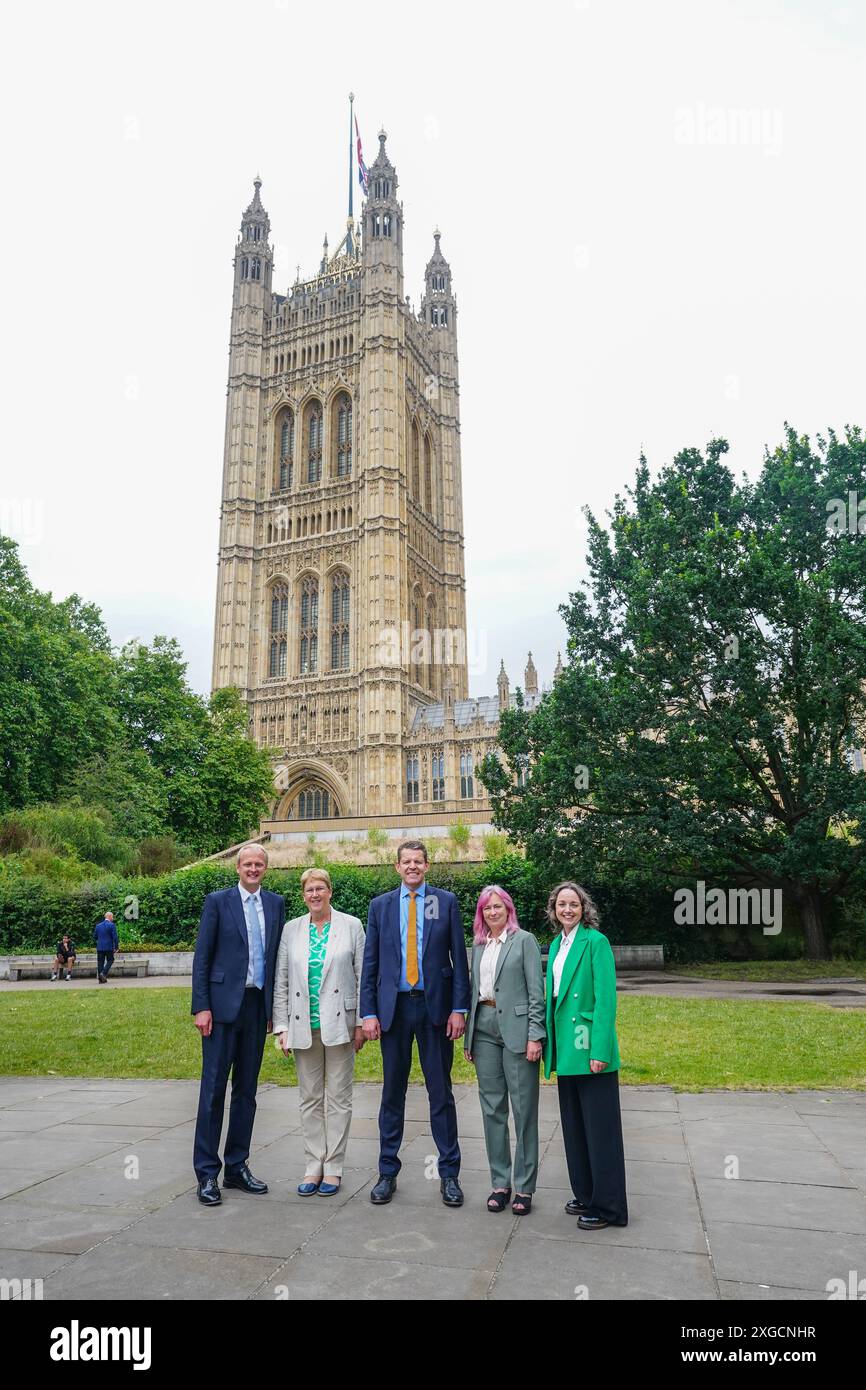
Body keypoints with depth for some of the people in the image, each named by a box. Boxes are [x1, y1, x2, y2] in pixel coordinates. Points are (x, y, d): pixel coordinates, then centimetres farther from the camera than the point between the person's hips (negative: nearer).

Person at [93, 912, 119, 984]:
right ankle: (103, 973, -10)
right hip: (109, 947, -5)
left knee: (100, 962, 8)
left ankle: (101, 979, 7)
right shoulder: (111, 925, -7)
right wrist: (116, 947, -4)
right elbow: (115, 937, -11)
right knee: (110, 960, 9)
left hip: (99, 947, 5)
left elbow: (95, 937, 13)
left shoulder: (98, 925, 9)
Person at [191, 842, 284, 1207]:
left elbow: (277, 955, 9)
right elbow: (202, 957, -4)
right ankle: (207, 1173, 10)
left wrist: (275, 1007, 6)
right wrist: (201, 1007, -10)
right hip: (223, 1005, -4)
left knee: (246, 1089, 11)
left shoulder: (275, 903, 8)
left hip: (258, 1006, 4)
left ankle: (237, 1167, 22)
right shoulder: (217, 901, -2)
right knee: (213, 1088, 0)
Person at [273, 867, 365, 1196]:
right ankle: (314, 1166, 21)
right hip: (303, 1026, 2)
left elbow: (363, 976, -1)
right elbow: (281, 981, 6)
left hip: (339, 1023, -2)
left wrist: (362, 1023, -4)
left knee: (339, 1097, 4)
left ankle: (333, 1168, 15)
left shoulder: (351, 926, -2)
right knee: (310, 1098, 10)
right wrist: (282, 1026, 1)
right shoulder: (291, 929, 5)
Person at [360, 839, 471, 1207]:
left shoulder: (446, 902, 2)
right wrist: (368, 1012, -1)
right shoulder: (380, 905, 6)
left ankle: (449, 1173, 18)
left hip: (435, 1006, -1)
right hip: (393, 1007, 1)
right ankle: (387, 1173, 23)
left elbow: (459, 958, 1)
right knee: (392, 1093, 10)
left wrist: (459, 1008, -6)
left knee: (441, 1093, 7)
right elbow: (370, 963, 5)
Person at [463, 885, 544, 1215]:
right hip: (484, 1029, 5)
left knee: (524, 1109, 1)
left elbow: (536, 991, -6)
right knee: (492, 1108, 9)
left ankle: (524, 1187, 12)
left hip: (516, 1029, -5)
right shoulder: (479, 944, 13)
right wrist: (468, 1036, 13)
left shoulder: (524, 940, -3)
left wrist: (535, 1035, -12)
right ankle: (500, 1183, 20)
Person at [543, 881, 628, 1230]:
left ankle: (607, 1206, 13)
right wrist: (550, 1043, 11)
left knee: (600, 1128, 1)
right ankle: (585, 1195, 29)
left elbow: (606, 998, -16)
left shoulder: (596, 941, -11)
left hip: (590, 1048, -8)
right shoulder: (556, 945, 12)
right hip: (565, 1049, 8)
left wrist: (600, 1050, -20)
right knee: (574, 1125, 16)